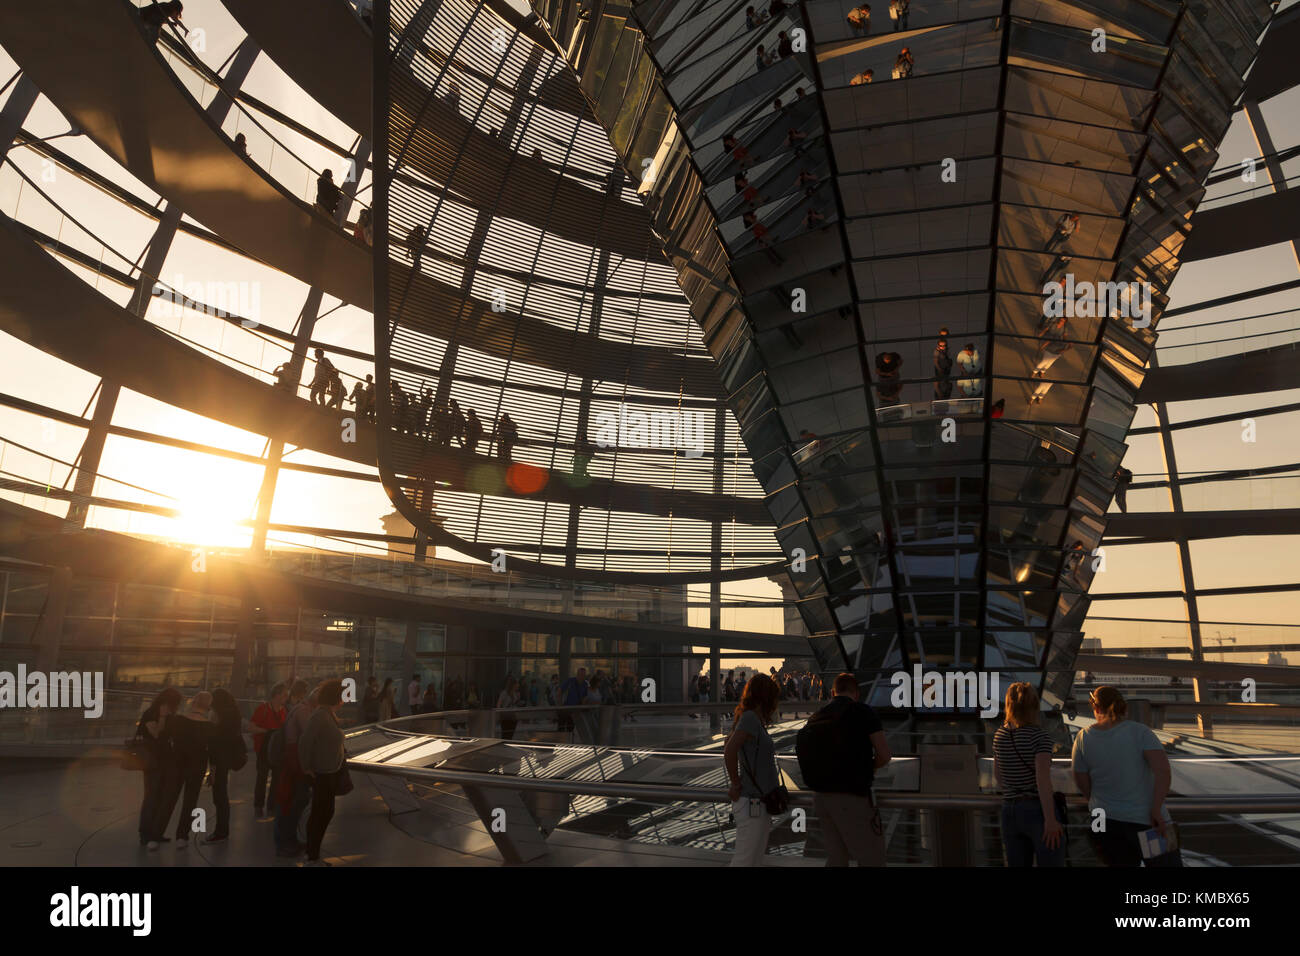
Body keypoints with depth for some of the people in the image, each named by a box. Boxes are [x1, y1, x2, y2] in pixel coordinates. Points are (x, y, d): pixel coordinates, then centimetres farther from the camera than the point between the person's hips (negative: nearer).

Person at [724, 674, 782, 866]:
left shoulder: (755, 720, 12)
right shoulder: (750, 717, -16)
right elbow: (729, 752, -27)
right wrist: (736, 785, -15)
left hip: (760, 802, 9)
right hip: (751, 804, -9)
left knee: (757, 859, 16)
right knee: (744, 861, -3)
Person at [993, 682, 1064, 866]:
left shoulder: (1000, 735, 4)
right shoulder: (1040, 737, -13)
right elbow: (1043, 779, -22)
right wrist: (1050, 820, -19)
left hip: (1010, 812, 5)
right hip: (1040, 811, -5)